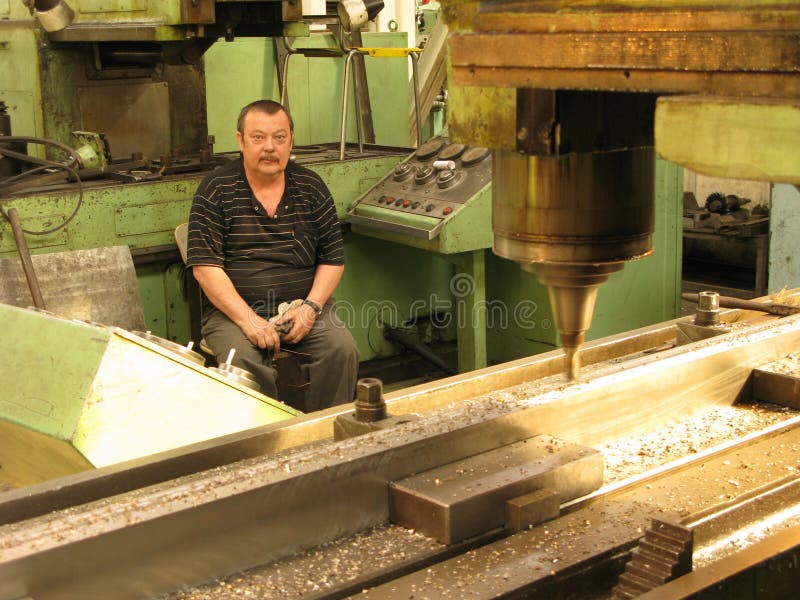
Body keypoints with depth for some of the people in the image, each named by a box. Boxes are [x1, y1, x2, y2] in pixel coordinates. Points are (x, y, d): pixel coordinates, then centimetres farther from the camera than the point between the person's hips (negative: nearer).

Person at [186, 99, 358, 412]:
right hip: (232, 310, -2)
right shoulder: (216, 189, 0)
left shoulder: (311, 187, 10)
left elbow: (333, 257, 11)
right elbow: (205, 266, -7)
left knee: (342, 350, -24)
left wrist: (310, 307, -7)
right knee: (244, 361, -32)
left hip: (303, 307, 3)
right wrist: (248, 319, -17)